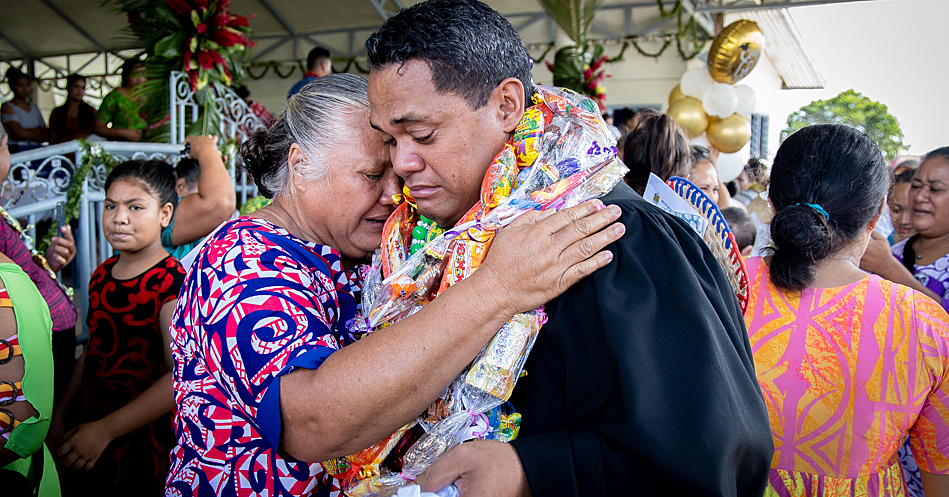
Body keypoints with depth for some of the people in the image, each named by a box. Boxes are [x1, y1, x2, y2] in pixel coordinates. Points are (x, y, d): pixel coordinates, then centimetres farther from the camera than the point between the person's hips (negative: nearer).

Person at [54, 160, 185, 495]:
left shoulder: (173, 282, -18)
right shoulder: (102, 275, 6)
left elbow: (181, 375, -24)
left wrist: (105, 430, -23)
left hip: (146, 440, -7)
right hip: (92, 424, 7)